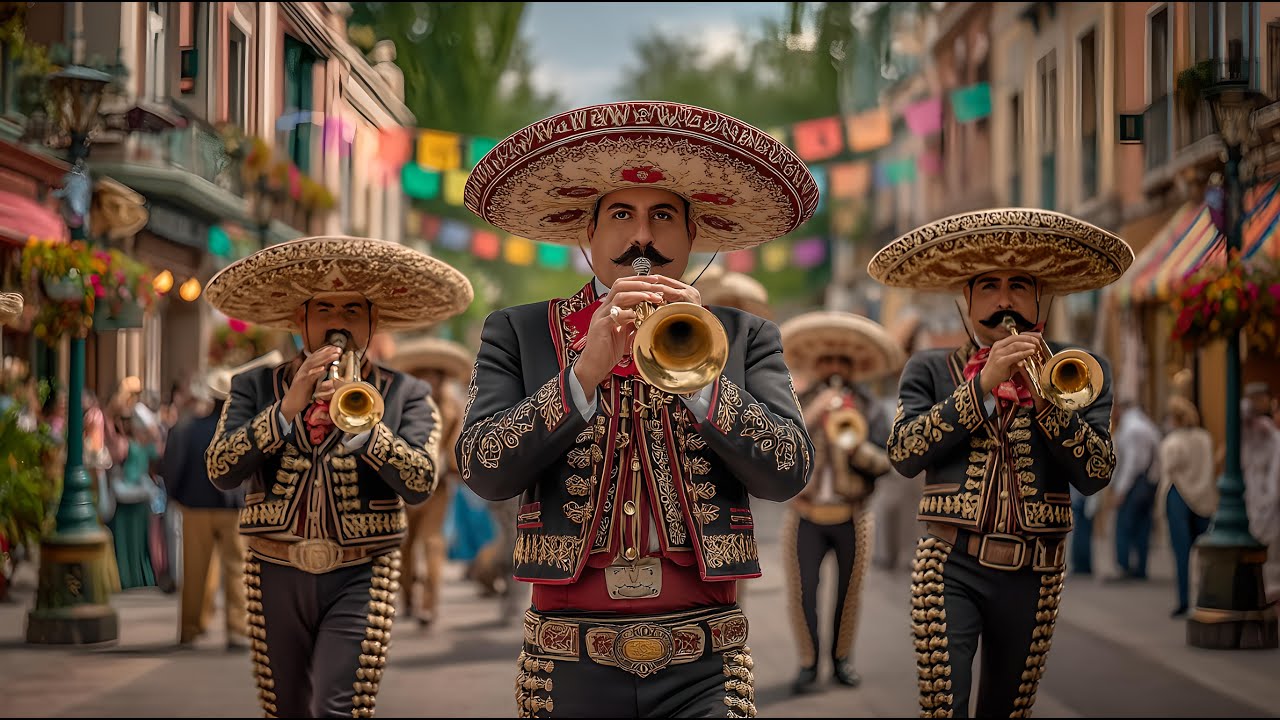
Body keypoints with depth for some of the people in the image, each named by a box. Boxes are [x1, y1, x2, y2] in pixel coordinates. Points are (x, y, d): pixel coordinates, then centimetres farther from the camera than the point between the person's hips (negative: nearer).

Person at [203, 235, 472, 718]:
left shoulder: (406, 395, 4)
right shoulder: (253, 388, 7)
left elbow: (420, 484, -10)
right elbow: (221, 472, -6)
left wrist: (361, 421, -23)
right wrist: (288, 408, -17)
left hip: (358, 580, -2)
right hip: (278, 578, 2)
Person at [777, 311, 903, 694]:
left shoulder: (868, 407, 0)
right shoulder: (797, 404, 3)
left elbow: (884, 462, -6)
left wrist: (856, 446, -24)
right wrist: (809, 417, -21)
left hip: (852, 518, 0)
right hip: (805, 517, 0)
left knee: (849, 591, 7)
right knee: (801, 592, -3)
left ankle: (842, 658, 22)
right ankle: (808, 663, 9)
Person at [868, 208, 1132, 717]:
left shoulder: (1077, 374, 8)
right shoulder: (930, 370, 7)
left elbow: (1095, 475, -3)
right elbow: (903, 453, -9)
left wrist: (1046, 396, -16)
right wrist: (983, 385, -15)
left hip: (1032, 577, 2)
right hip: (952, 569, -2)